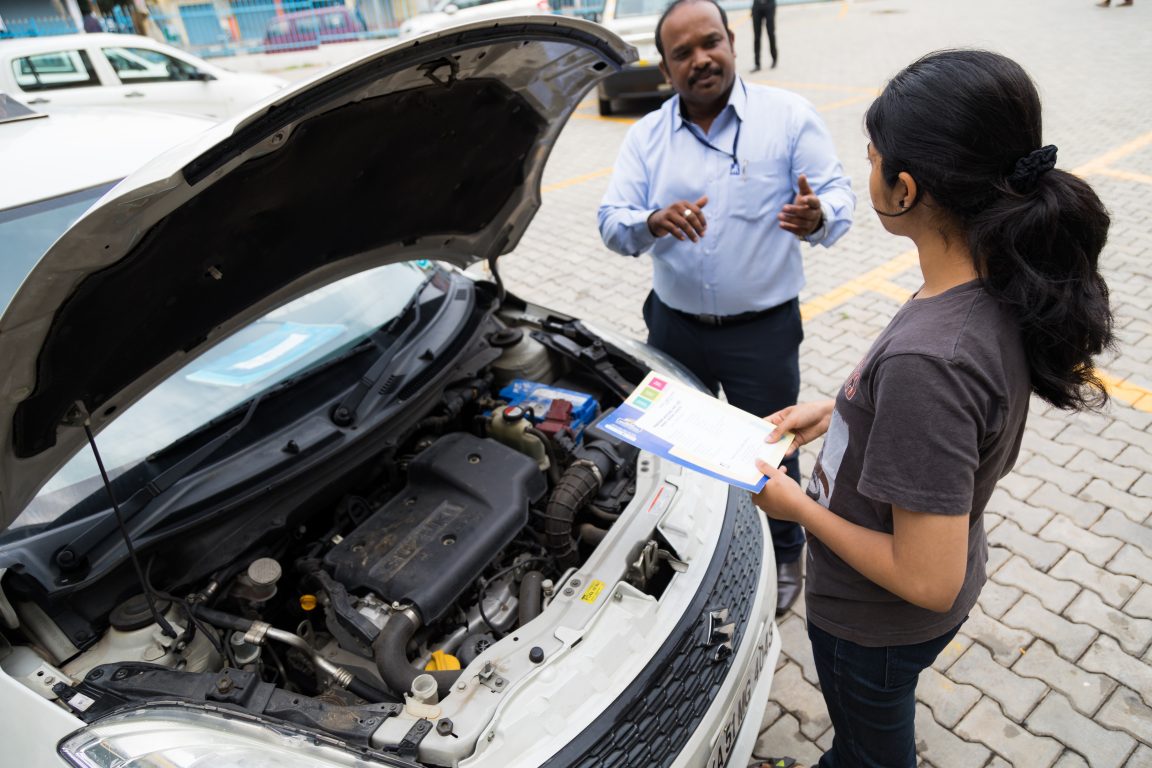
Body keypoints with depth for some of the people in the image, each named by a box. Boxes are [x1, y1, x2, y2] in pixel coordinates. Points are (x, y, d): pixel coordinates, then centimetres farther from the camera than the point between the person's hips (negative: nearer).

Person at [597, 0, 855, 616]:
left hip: (763, 330, -3)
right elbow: (611, 222, -5)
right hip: (674, 327, 3)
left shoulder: (788, 116, -5)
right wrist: (653, 223, -29)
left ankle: (783, 553, 40)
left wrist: (818, 218, -33)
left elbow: (839, 194, -8)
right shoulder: (646, 136, 2)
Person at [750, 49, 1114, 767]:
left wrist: (797, 505, -20)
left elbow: (928, 582, -33)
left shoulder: (924, 358, -40)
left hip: (877, 622, -7)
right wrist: (838, 411, 3)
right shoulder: (1003, 289, -12)